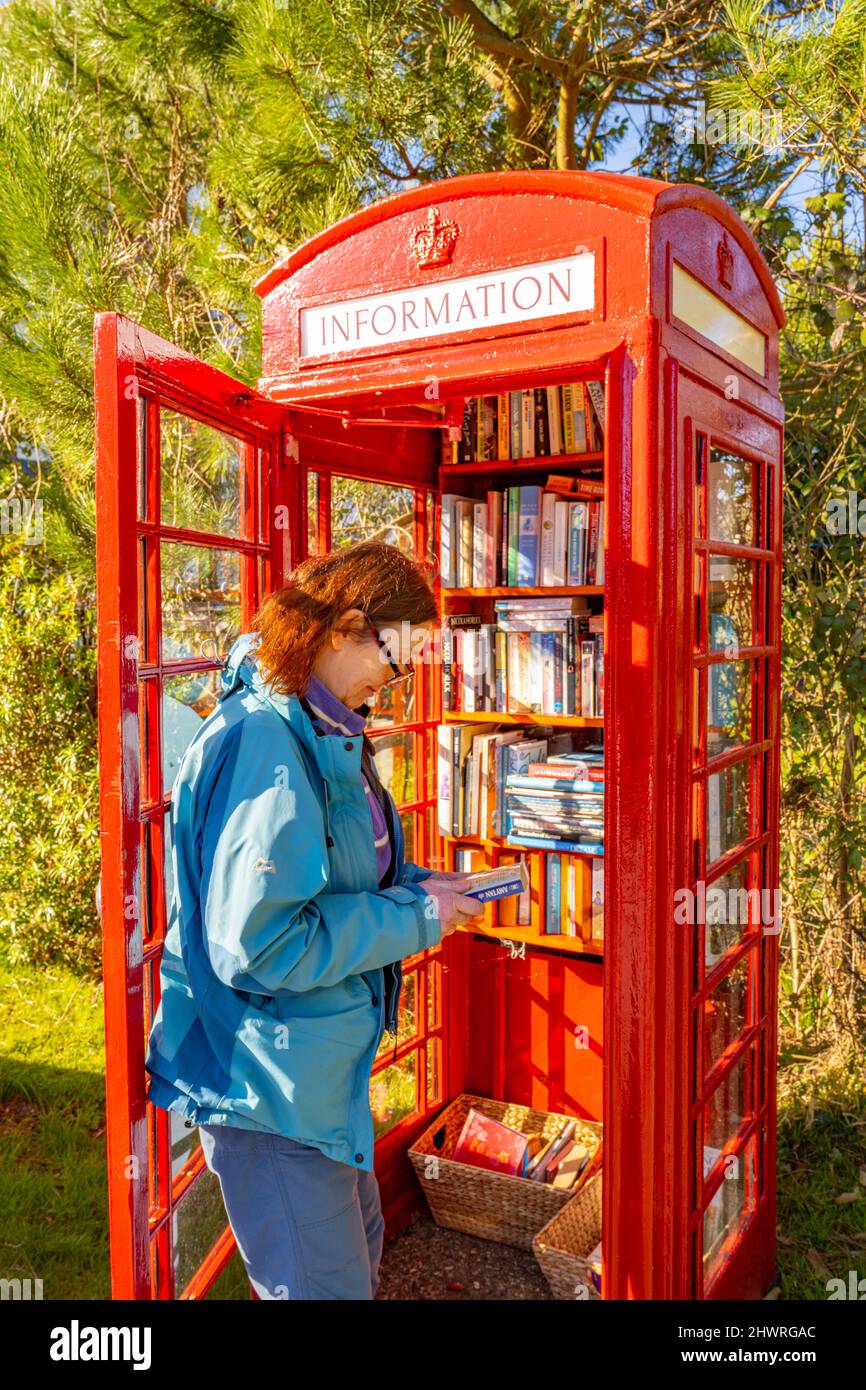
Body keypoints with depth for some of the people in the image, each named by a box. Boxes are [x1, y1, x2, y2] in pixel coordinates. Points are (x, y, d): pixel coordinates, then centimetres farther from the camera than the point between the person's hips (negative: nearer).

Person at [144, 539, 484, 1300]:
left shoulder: (326, 731, 6)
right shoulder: (265, 744, -27)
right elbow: (257, 943, -30)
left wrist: (415, 885, 0)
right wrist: (416, 917, -21)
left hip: (319, 1062, 10)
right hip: (269, 1087, -10)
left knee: (359, 1249, 26)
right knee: (324, 1284, 8)